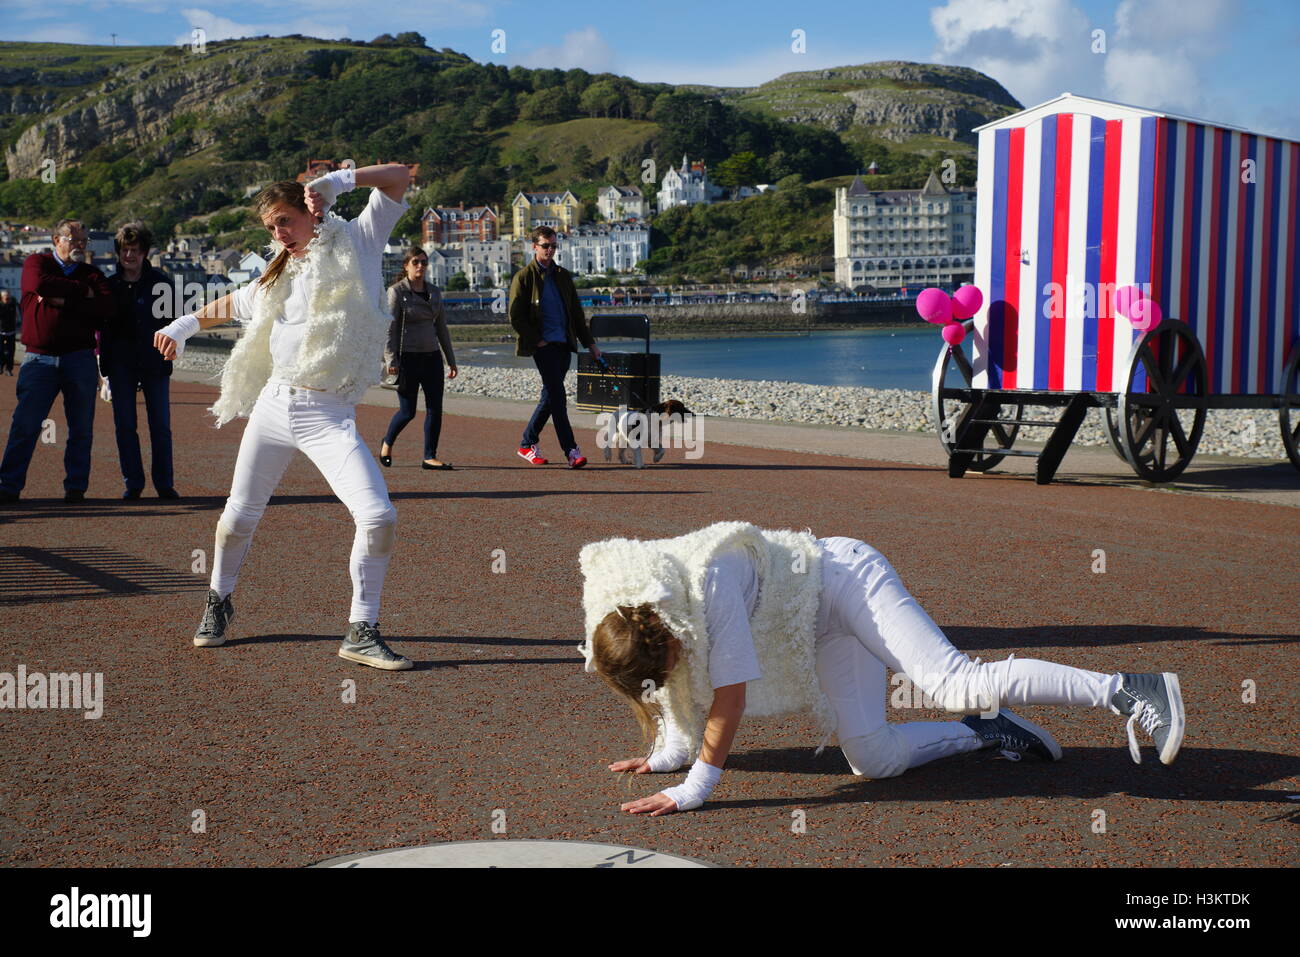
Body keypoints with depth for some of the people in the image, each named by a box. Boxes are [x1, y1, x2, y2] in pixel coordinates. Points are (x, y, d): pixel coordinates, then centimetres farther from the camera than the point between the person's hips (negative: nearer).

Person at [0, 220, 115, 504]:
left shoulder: (92, 274, 14)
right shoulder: (36, 262, 8)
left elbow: (106, 308, -4)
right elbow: (40, 285, -15)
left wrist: (64, 302, -10)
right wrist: (82, 291, -7)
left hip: (80, 360, 3)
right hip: (40, 358, -2)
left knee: (81, 428, 3)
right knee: (25, 425, -5)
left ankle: (75, 487, 11)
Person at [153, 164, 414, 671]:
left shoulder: (356, 244, 3)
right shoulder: (277, 278, 14)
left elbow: (398, 176, -2)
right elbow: (231, 305, 33)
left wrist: (336, 181, -11)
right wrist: (185, 324, 22)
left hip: (329, 415, -4)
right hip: (273, 405, 4)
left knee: (379, 518, -19)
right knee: (239, 515, 12)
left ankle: (361, 632, -6)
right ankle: (219, 602, 38)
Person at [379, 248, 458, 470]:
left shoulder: (434, 293, 12)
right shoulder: (396, 292, -4)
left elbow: (441, 328, 16)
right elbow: (390, 328, -8)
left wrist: (451, 360, 14)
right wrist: (391, 360, -15)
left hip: (432, 356, 5)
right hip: (408, 358, -5)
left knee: (435, 408, -1)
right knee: (408, 411, -1)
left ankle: (430, 457, 5)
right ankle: (387, 444, 26)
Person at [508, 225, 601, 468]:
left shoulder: (563, 275, 15)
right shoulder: (524, 277, -2)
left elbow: (576, 312, 19)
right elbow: (516, 316, -6)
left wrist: (589, 342, 14)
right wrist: (536, 340, -10)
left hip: (564, 343, 6)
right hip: (543, 345, -6)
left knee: (551, 395, 9)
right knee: (557, 396, -12)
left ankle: (527, 444, 21)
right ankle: (571, 451, -16)